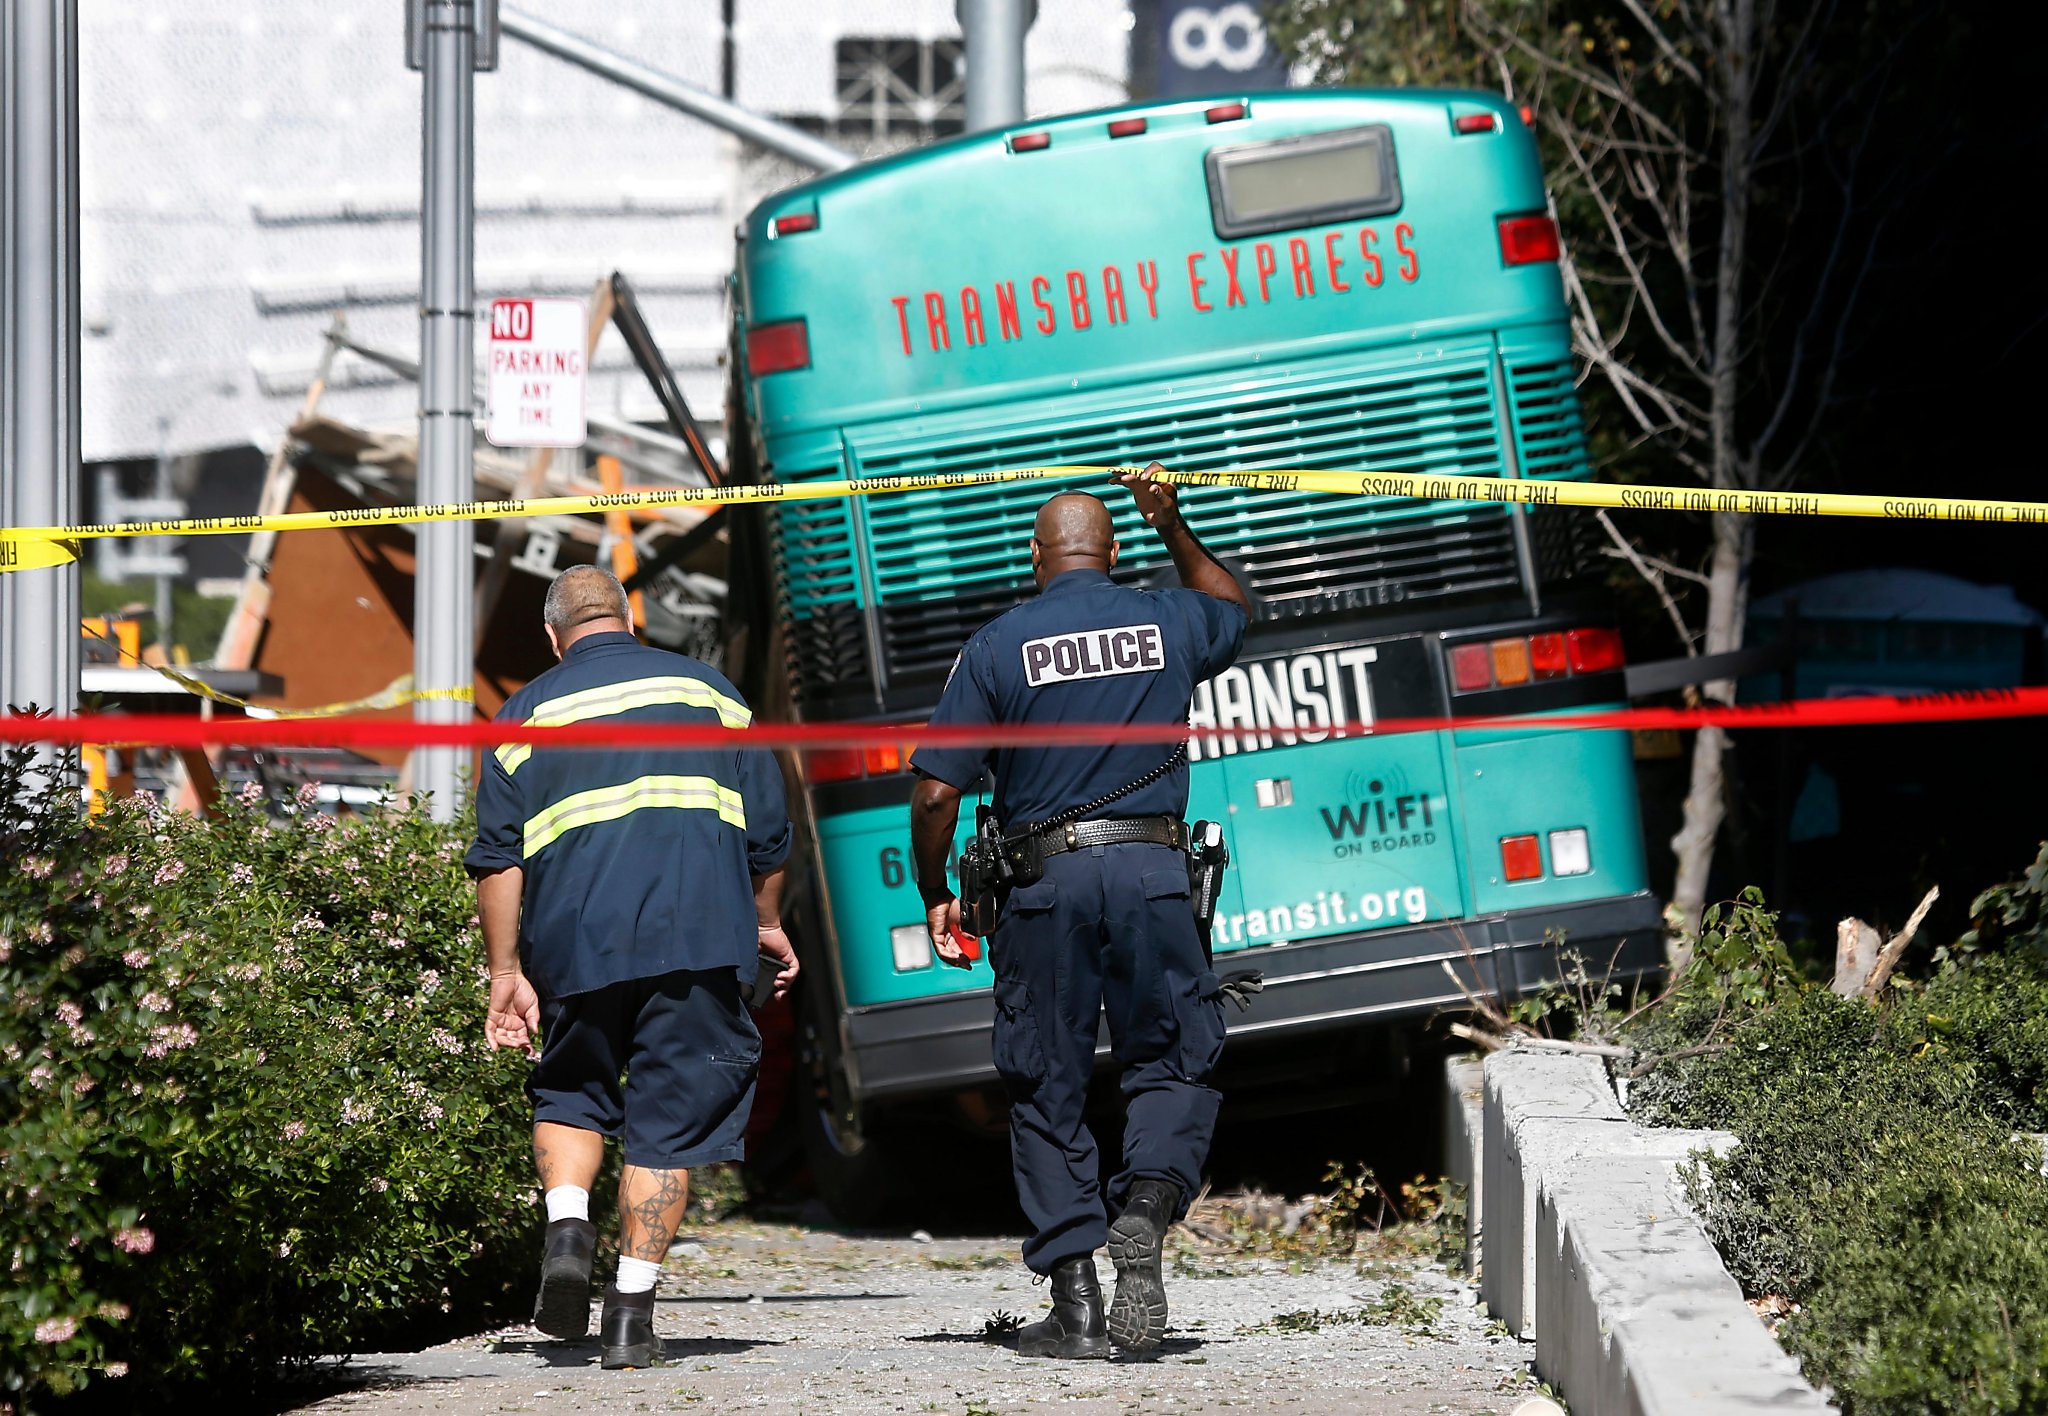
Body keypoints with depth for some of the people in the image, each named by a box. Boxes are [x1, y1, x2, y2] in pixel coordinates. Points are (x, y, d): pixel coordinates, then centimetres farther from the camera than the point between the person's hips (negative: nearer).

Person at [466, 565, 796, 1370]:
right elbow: (769, 828, 15)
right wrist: (763, 923, 29)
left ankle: (567, 1221, -7)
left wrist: (506, 974, 8)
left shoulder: (529, 712, 14)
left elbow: (498, 857, 6)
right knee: (670, 1118, 4)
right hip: (699, 934, 0)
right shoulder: (704, 688, 17)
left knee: (570, 1093, 20)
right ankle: (632, 1313, -2)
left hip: (575, 939, 0)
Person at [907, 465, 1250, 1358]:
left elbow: (935, 793, -4)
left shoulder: (998, 647, -1)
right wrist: (1174, 529, 37)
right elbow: (1231, 608, 33)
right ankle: (1144, 1212, -16)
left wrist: (936, 897, 9)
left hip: (1041, 881, -1)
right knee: (1175, 1064, 13)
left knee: (1047, 1091, 7)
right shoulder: (1167, 624, 6)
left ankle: (1075, 1302, 3)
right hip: (1151, 872, 1)